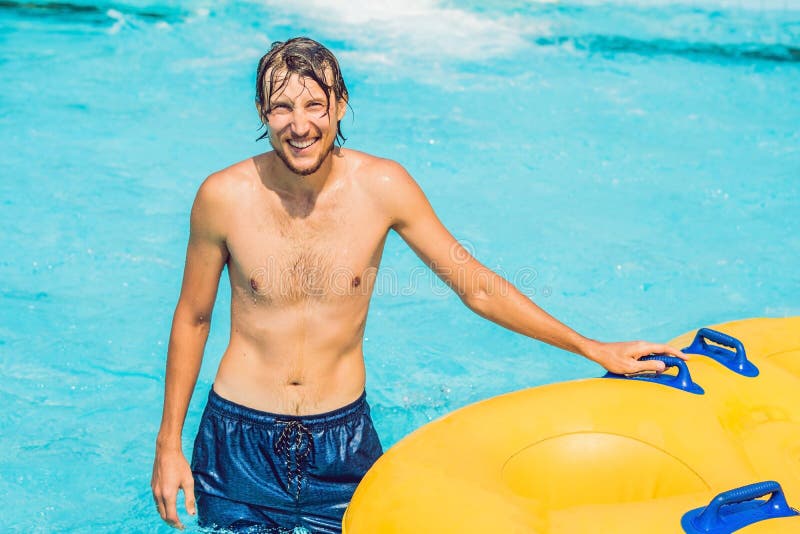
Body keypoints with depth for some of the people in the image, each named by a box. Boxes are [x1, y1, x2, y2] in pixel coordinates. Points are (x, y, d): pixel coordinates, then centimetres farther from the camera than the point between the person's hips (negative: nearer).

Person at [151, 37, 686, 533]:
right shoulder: (224, 196, -13)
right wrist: (169, 444, 2)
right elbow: (192, 318, 0)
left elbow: (477, 287, -4)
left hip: (342, 436, 1)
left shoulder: (382, 187, -12)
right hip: (240, 436, 0)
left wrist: (592, 348, -4)